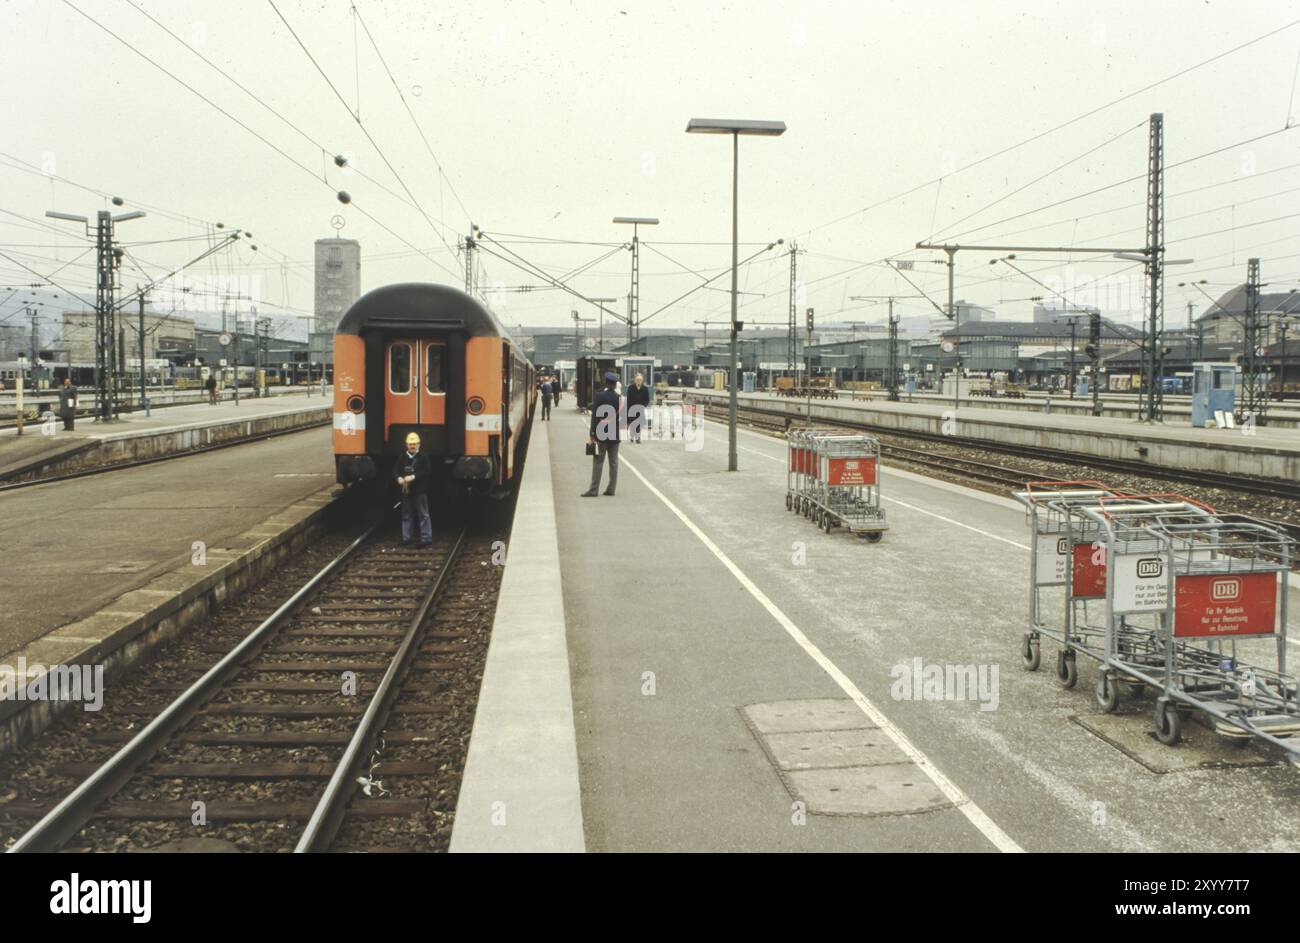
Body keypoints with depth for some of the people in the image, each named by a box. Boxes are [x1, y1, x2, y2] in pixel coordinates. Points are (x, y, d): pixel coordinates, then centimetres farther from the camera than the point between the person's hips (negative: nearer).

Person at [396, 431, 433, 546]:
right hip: (406, 491, 5)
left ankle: (427, 539, -2)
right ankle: (407, 538, 20)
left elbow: (426, 472, -13)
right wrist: (399, 478, -15)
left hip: (420, 491, -5)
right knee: (407, 515, 12)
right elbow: (396, 470, 7)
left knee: (424, 515, -3)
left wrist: (413, 477, -24)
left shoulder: (423, 457, -4)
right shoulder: (402, 458, 10)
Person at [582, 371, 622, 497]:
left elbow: (594, 416, -11)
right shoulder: (619, 397, -1)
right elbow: (621, 416, 0)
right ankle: (611, 489, 10)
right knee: (613, 462, 8)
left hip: (601, 434, -3)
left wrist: (591, 433, -8)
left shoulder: (599, 396, -10)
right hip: (615, 435, 3)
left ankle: (594, 490, -2)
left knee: (598, 462, -1)